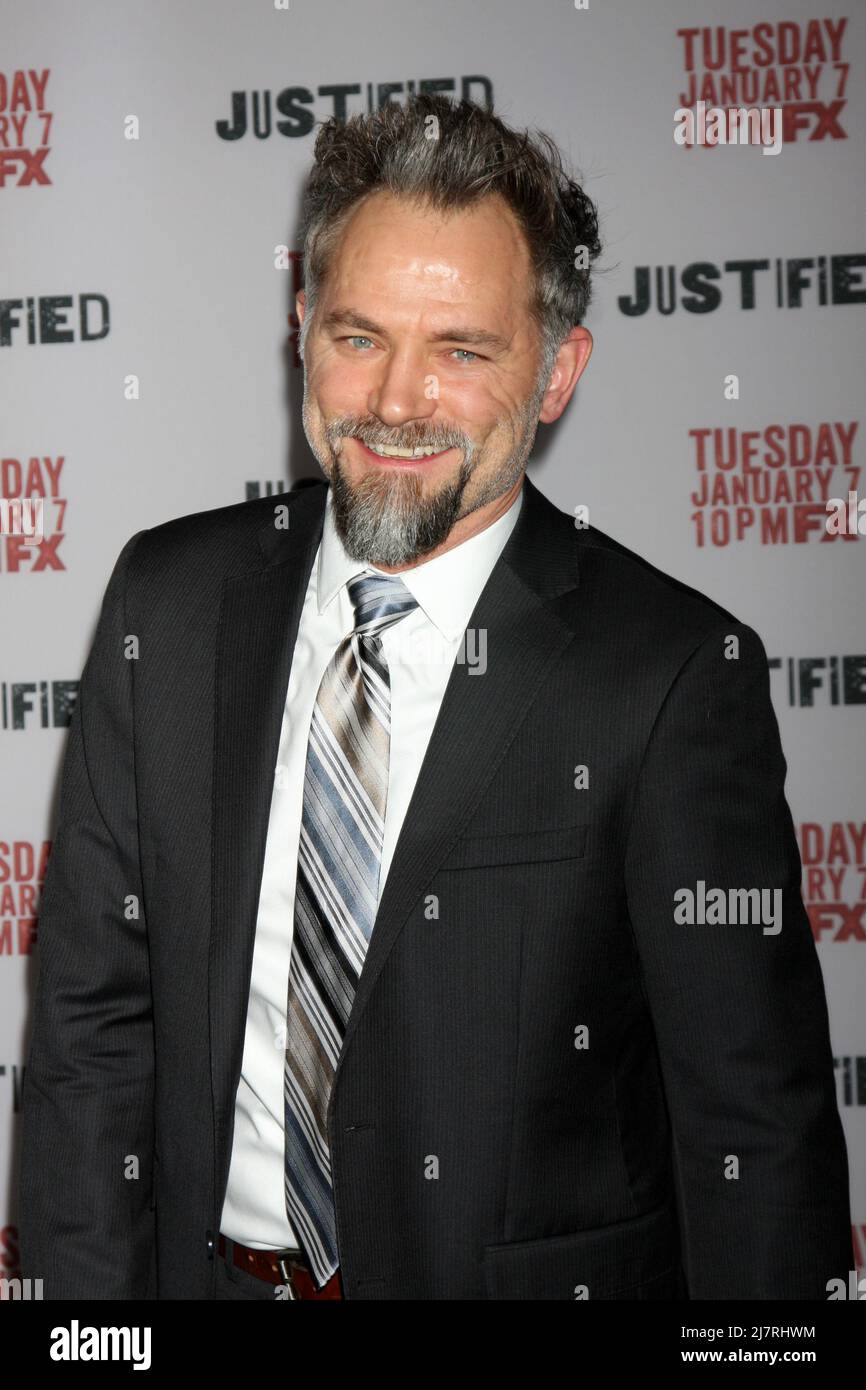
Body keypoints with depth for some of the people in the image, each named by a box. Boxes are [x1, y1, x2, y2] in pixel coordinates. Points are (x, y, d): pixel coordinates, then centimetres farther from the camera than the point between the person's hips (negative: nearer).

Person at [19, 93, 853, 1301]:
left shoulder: (676, 675, -16)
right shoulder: (169, 598, -4)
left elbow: (753, 1128, -14)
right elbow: (94, 1014, -2)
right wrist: (90, 1316, -7)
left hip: (521, 1276, -3)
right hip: (208, 1262, 3)